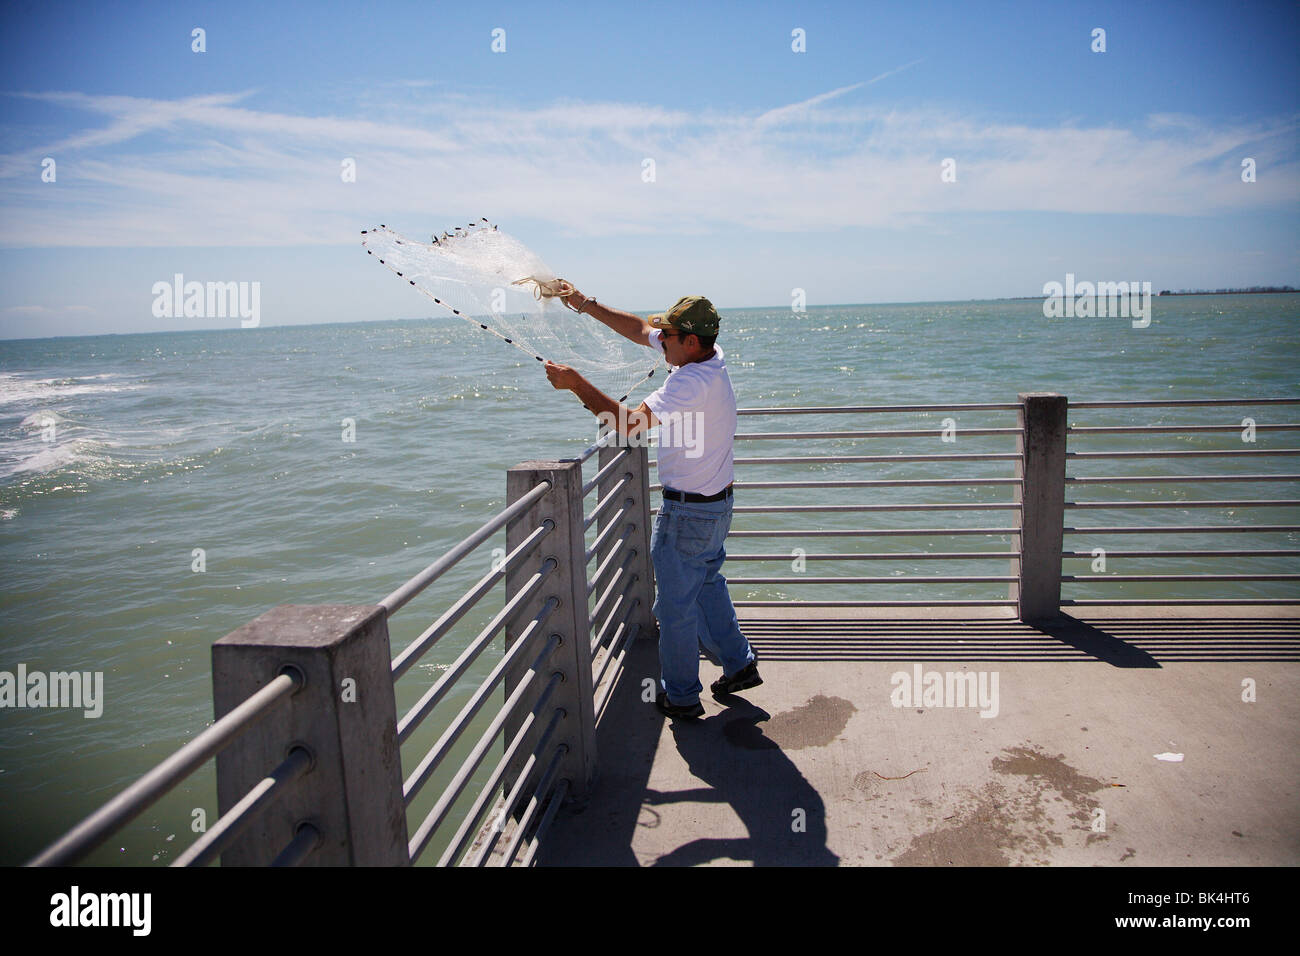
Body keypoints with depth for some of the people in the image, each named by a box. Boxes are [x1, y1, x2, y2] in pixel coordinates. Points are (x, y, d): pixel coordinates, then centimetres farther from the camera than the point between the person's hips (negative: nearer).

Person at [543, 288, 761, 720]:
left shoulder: (693, 381, -28)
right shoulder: (706, 355, 1)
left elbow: (628, 423, -32)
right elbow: (639, 329, 12)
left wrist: (576, 384, -24)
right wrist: (586, 305, 10)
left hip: (688, 513, -10)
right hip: (716, 505, 10)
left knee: (676, 603, 6)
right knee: (706, 586, 26)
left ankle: (680, 696, 22)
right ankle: (739, 663, 36)